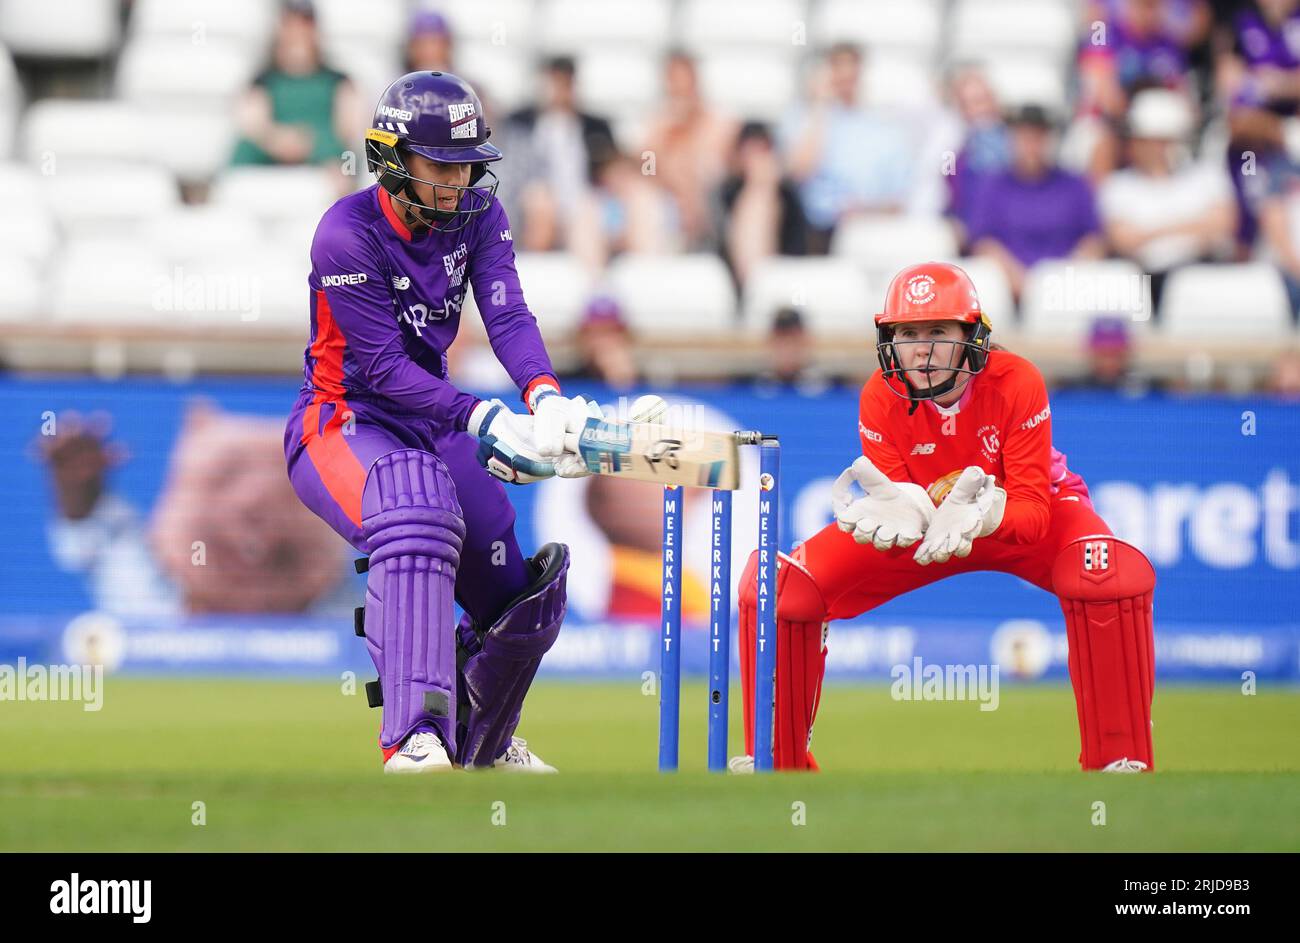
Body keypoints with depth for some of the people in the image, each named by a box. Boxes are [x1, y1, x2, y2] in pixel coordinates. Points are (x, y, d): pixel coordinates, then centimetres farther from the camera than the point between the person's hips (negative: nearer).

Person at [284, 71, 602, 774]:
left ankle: (482, 743, 30)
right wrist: (488, 422, -32)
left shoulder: (476, 214, 1)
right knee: (416, 512, -38)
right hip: (341, 423, -7)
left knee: (527, 594, -1)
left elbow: (507, 314, -12)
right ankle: (414, 743, -46)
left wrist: (546, 398, -32)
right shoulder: (348, 234, -18)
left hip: (429, 421, 7)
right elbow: (385, 367, -22)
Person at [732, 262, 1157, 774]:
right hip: (925, 522, 2)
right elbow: (893, 498, -20)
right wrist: (896, 514, -46)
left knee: (1112, 576, -37)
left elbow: (1033, 510, -30)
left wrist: (981, 515, -52)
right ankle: (777, 757, 2)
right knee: (779, 584, -17)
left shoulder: (1015, 383, -27)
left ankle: (1119, 759, -24)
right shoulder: (881, 398, -20)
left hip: (1024, 520, -2)